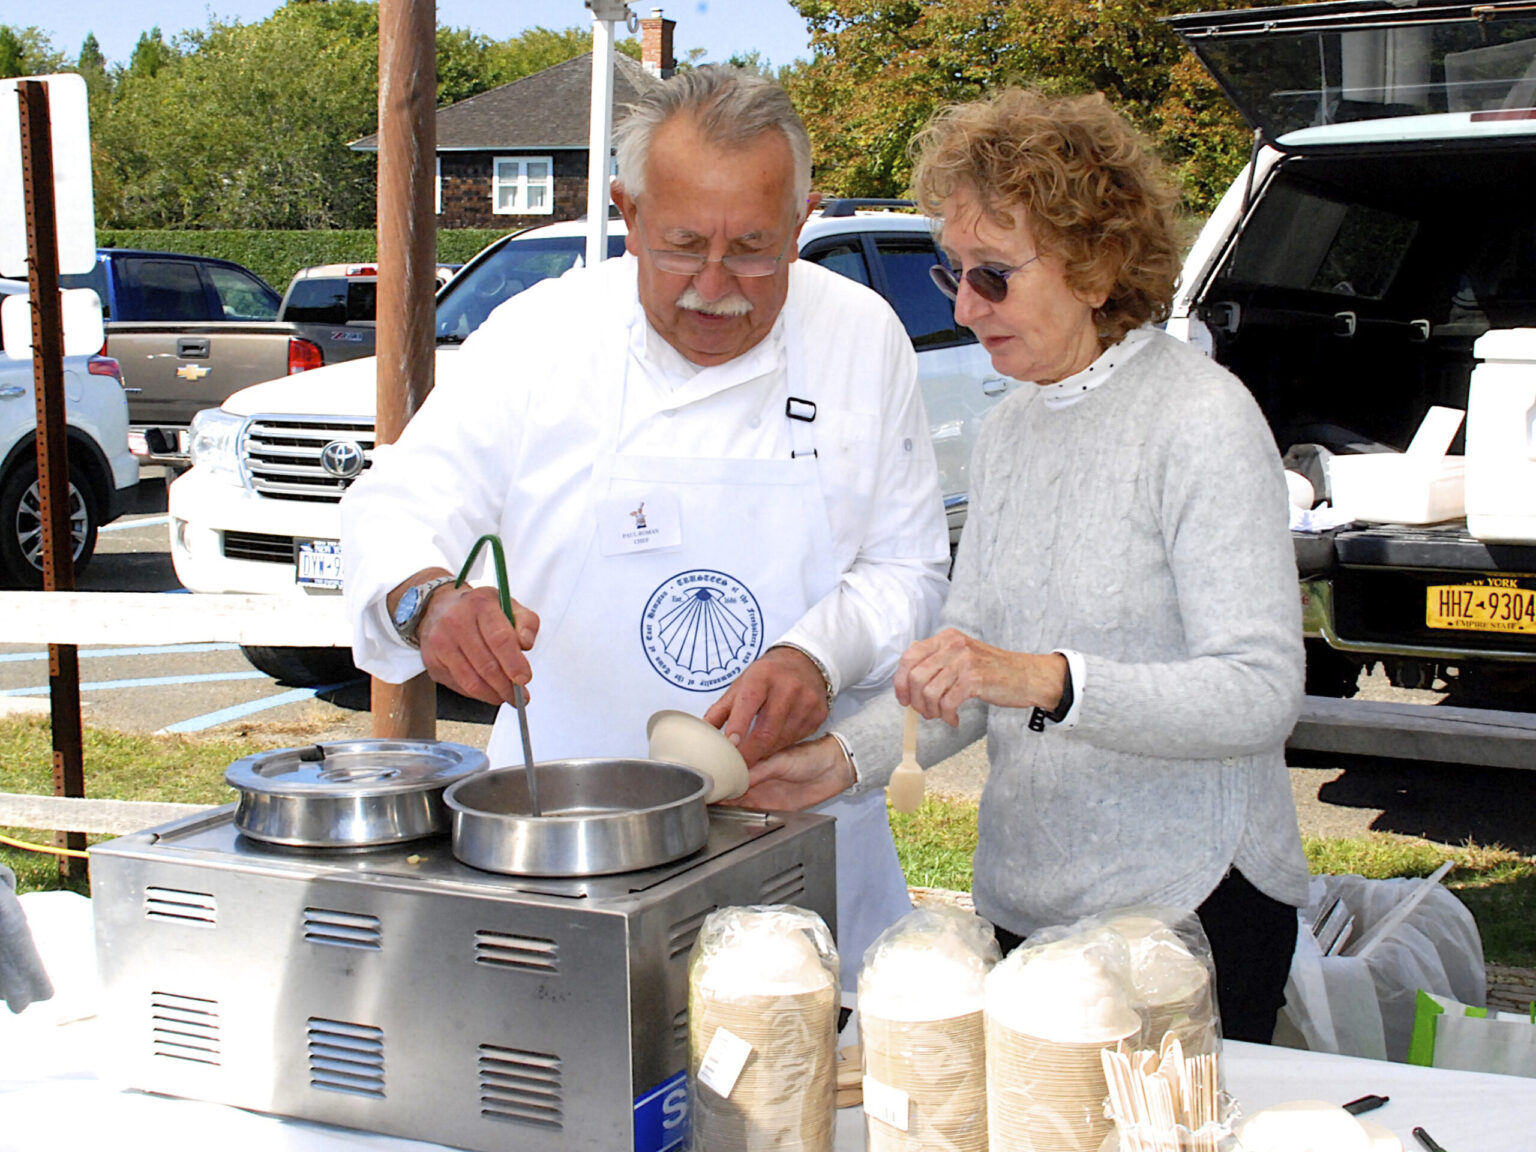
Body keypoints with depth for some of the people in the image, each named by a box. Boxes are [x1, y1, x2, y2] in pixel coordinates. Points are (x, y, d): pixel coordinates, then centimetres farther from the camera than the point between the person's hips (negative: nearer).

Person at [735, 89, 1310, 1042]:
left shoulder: (1203, 419, -12)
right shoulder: (1008, 432, 11)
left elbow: (1262, 692, -20)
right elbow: (970, 657, 12)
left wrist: (1045, 679, -32)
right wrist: (849, 758, -5)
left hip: (1190, 905, -6)